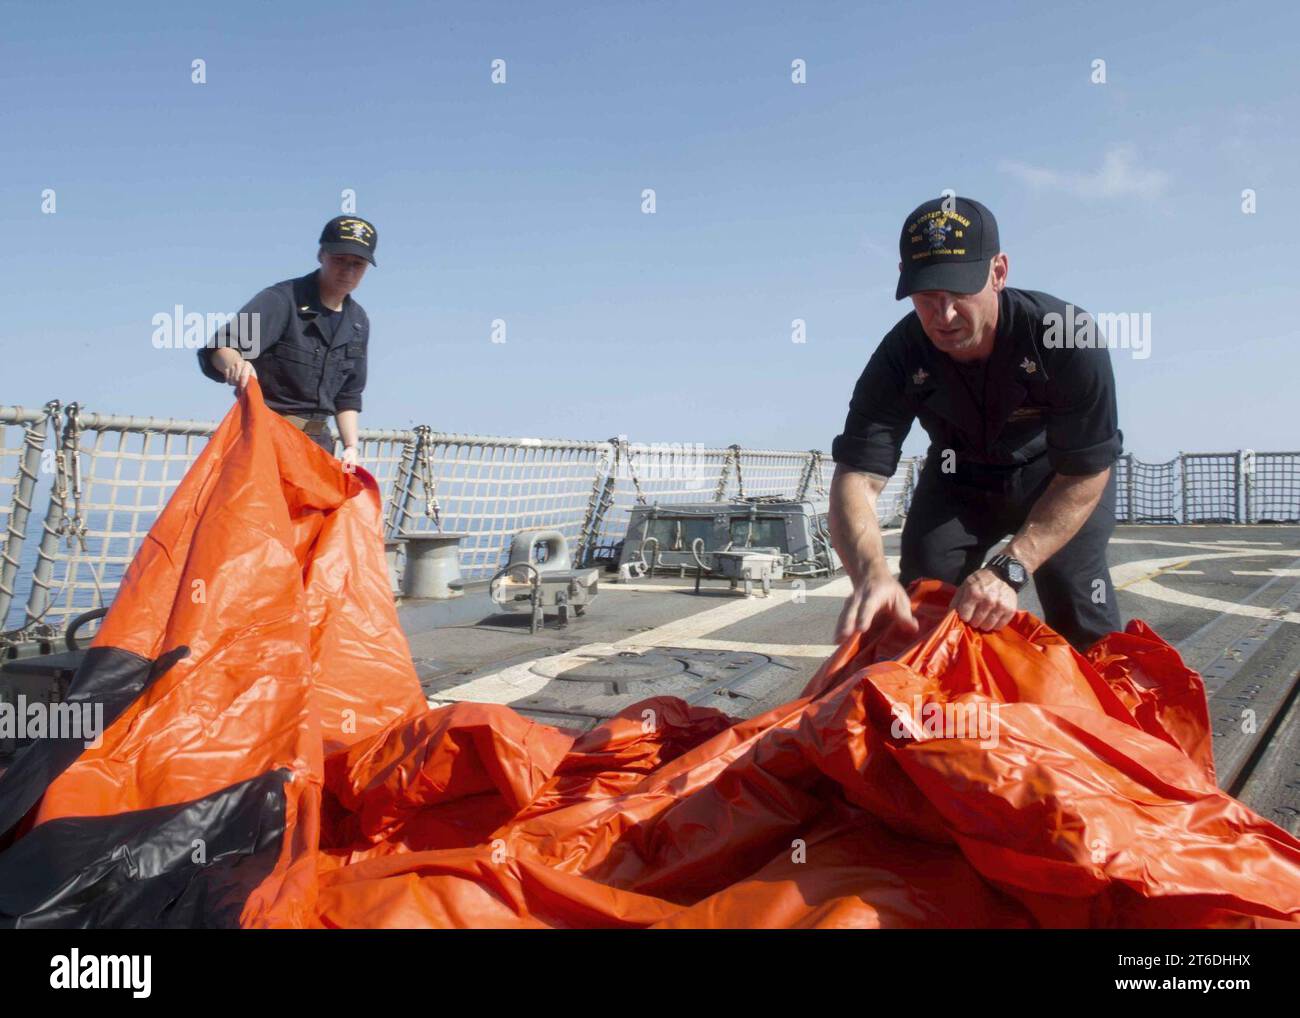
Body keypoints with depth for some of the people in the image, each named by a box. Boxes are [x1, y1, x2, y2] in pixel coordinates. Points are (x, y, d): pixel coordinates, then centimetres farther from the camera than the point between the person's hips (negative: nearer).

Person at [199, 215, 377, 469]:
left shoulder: (358, 322, 9)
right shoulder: (282, 299, -11)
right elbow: (220, 349, -23)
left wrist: (351, 446, 6)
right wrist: (234, 363, -46)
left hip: (317, 439, 7)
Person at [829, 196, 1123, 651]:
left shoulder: (1068, 337, -34)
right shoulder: (901, 357, -29)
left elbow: (1085, 473, -30)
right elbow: (856, 476, -35)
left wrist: (1009, 570, -43)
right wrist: (871, 574, -56)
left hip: (1053, 474, -2)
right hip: (957, 477, 2)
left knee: (1083, 628, -12)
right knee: (919, 610, -6)